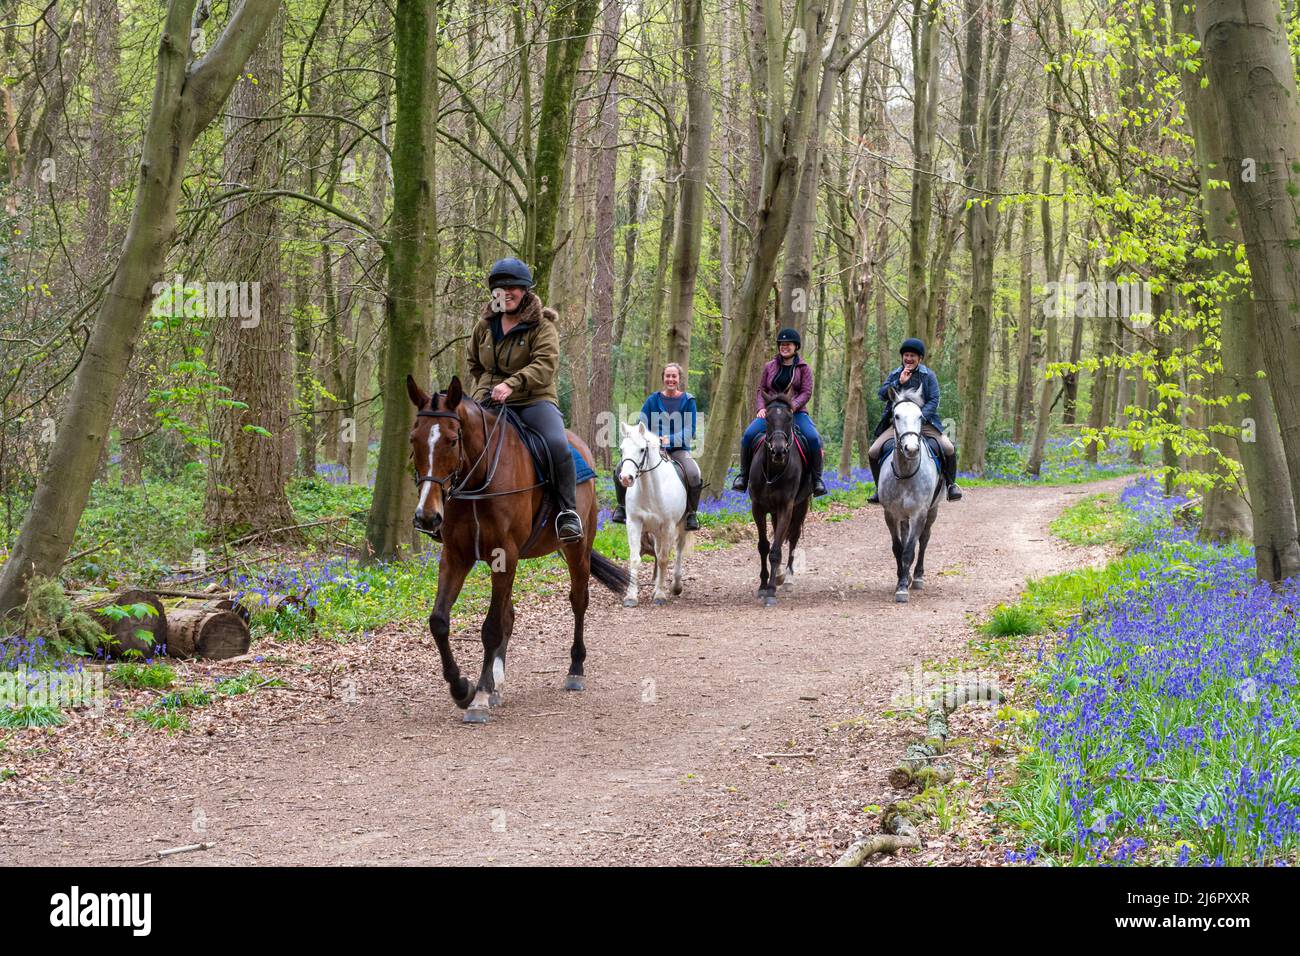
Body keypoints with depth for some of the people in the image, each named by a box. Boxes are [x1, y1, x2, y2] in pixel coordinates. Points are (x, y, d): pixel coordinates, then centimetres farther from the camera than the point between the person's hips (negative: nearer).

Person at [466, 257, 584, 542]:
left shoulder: (542, 326, -5)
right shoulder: (484, 325, 10)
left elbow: (545, 365, -21)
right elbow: (473, 363, 28)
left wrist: (511, 384, -34)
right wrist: (487, 388, 13)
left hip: (534, 400, -4)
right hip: (489, 401, 4)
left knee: (558, 444, -29)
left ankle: (568, 511, -18)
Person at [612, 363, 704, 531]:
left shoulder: (688, 401, 2)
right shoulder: (653, 400, 6)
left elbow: (689, 431, -5)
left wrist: (669, 439, -20)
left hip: (678, 449, -1)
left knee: (693, 474, -32)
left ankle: (691, 513, -12)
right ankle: (622, 505, 4)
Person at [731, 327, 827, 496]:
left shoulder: (804, 368, 6)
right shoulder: (770, 367, 13)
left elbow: (806, 393, -3)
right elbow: (762, 390, 14)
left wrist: (792, 406, -20)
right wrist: (761, 408, -4)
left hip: (796, 412, -2)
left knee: (813, 438, -28)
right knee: (748, 435, -22)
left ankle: (817, 479, -15)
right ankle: (743, 475, -9)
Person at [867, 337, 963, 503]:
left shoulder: (928, 375, 3)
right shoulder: (895, 375, 11)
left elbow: (934, 400, -6)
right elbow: (882, 395, -1)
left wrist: (920, 417, -21)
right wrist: (899, 382, -15)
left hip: (925, 423, -2)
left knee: (949, 449, -22)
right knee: (873, 452, -14)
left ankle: (950, 484, 3)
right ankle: (880, 488, 8)